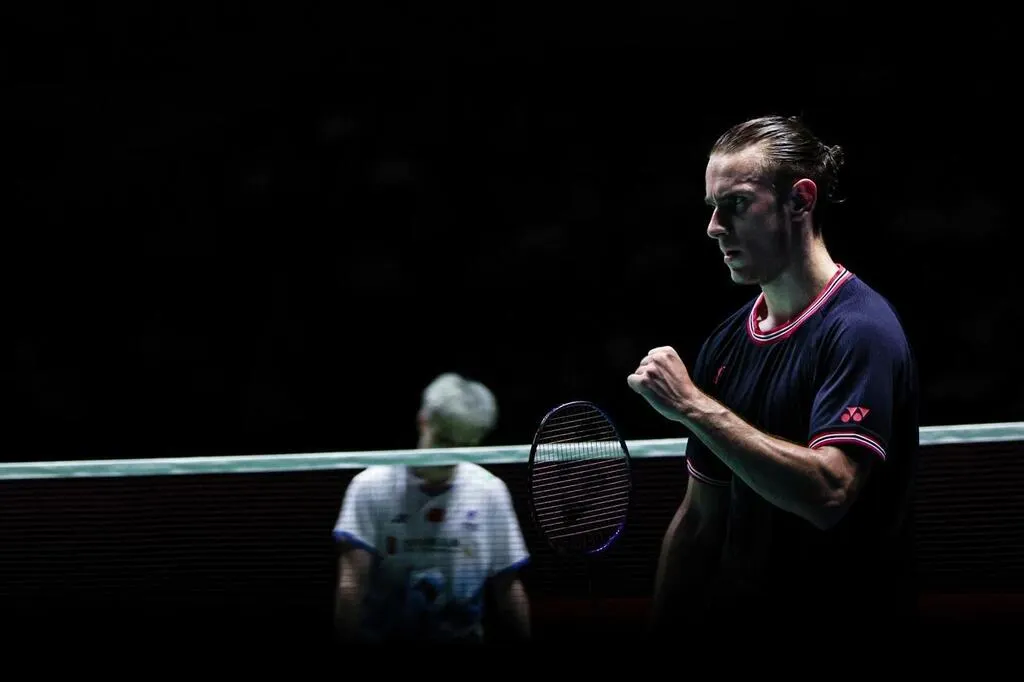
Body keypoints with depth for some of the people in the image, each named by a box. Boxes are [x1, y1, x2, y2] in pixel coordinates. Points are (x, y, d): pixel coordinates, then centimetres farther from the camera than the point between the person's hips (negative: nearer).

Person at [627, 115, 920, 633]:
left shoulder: (859, 331, -17)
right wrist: (664, 632, 6)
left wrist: (692, 405, -29)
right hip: (737, 620, 6)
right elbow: (700, 518, 11)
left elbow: (828, 492, -30)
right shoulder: (726, 342, 5)